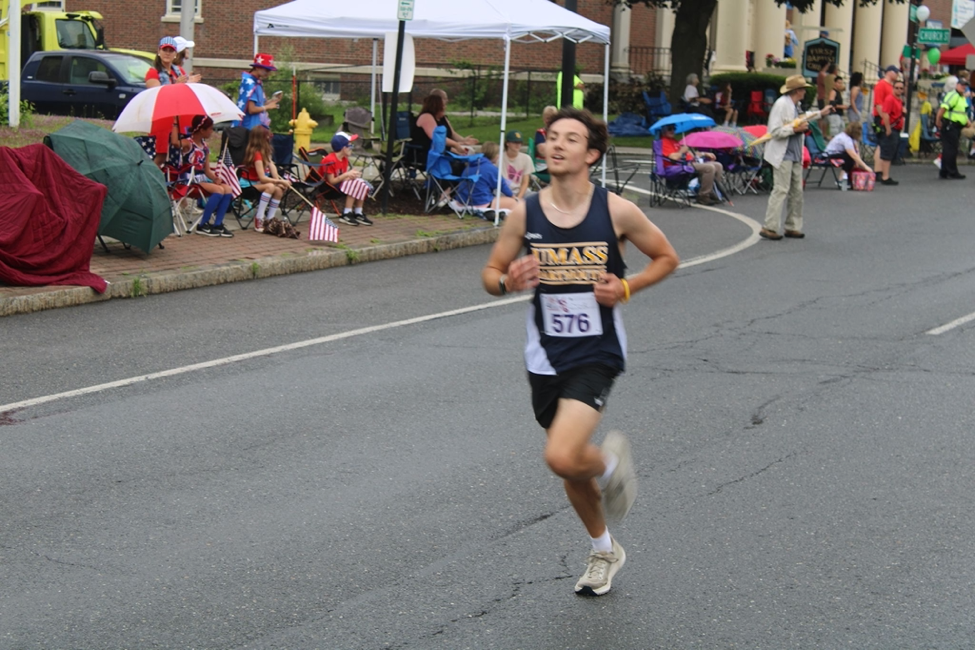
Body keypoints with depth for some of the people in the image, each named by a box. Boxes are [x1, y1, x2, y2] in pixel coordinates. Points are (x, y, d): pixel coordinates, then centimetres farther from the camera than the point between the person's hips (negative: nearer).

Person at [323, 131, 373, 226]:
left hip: (340, 183, 10)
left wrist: (352, 174, -15)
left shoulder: (344, 159, 9)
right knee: (354, 184, -26)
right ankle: (346, 214, -26)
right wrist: (347, 174, -25)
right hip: (329, 188, -10)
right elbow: (331, 181, -23)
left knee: (363, 184, -3)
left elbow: (344, 178, 6)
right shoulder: (330, 161, -20)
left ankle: (358, 214, -3)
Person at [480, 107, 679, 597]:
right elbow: (490, 272, 7)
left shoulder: (616, 211, -9)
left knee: (562, 457, -24)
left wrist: (626, 287, -12)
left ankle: (610, 461, 12)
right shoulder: (525, 214, -4)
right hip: (545, 358, 4)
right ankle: (604, 550, 42)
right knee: (571, 469, 16)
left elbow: (667, 258, 4)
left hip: (597, 355, -4)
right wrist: (507, 282, -16)